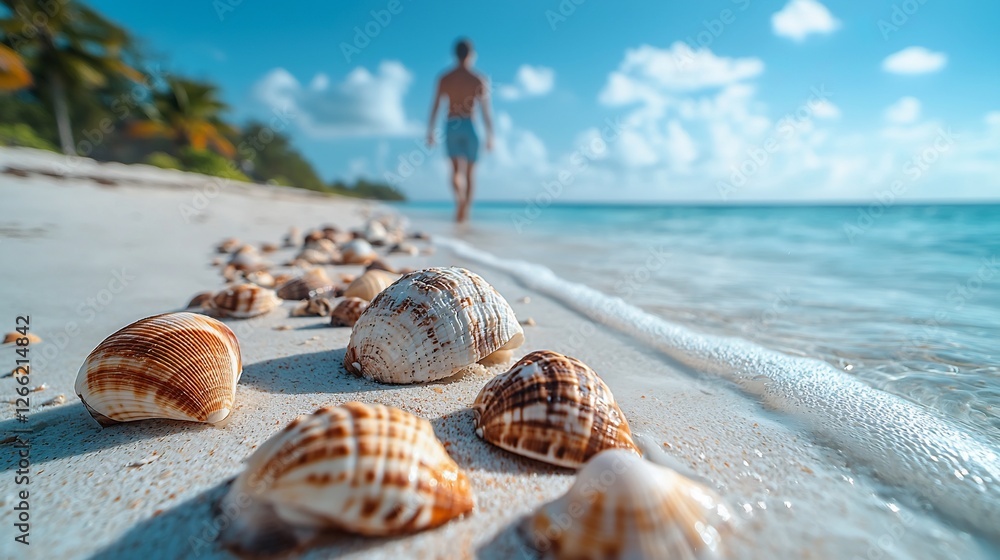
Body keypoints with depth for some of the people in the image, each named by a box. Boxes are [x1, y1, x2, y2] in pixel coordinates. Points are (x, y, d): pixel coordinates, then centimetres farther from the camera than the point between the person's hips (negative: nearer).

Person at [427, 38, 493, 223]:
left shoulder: (444, 78, 6)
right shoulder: (479, 80, -1)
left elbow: (435, 107, 5)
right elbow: (486, 111, -5)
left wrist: (430, 131, 10)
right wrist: (490, 137, 0)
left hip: (451, 126, 2)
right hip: (469, 126, -1)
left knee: (456, 169, 7)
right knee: (470, 171, 9)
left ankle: (460, 195, -22)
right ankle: (465, 211, 11)